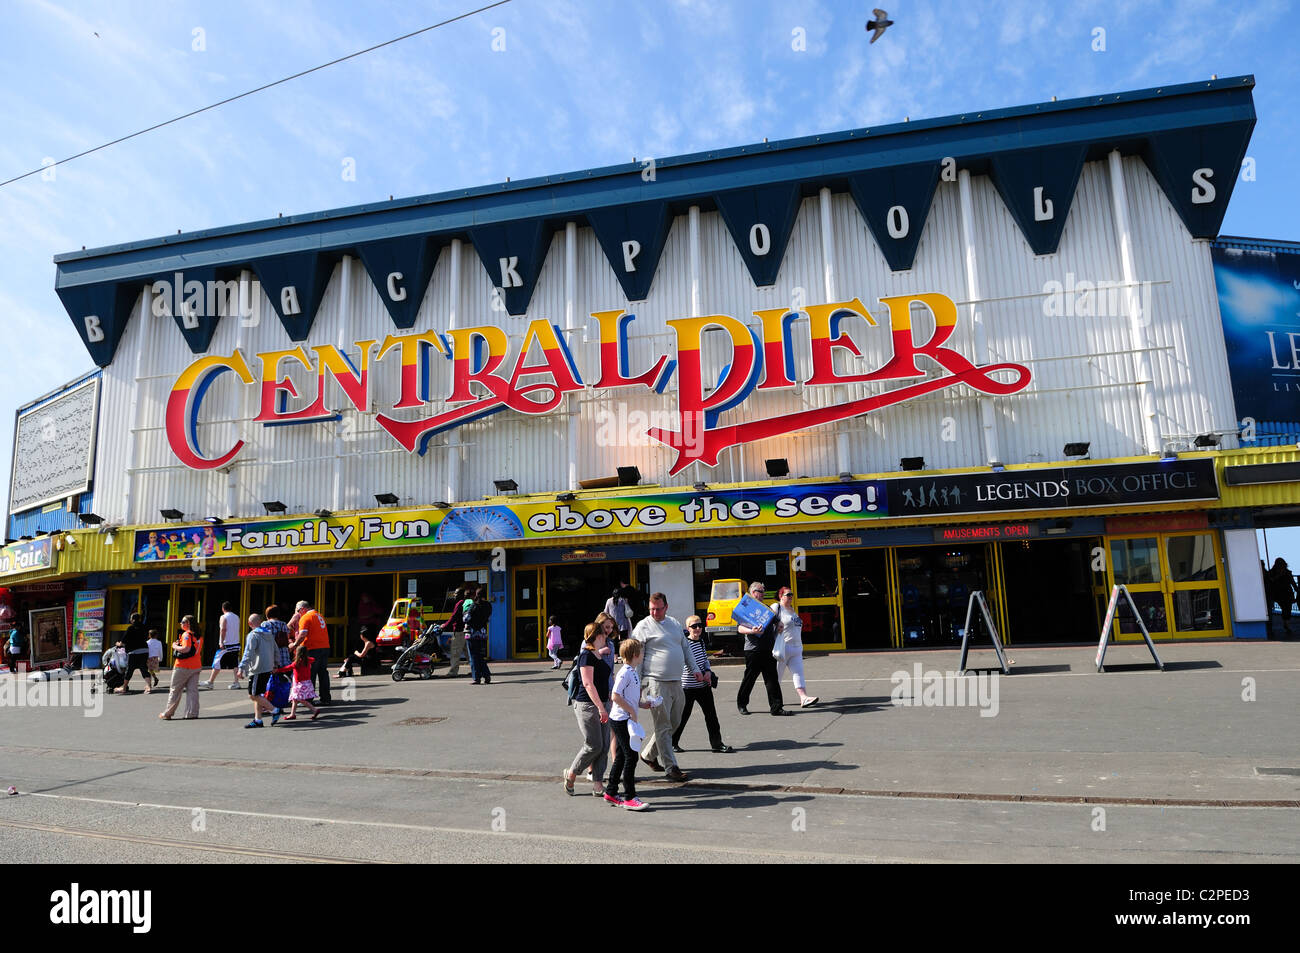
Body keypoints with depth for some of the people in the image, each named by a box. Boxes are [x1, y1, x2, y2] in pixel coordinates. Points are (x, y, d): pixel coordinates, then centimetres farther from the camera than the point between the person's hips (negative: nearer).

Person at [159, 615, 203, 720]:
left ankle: (167, 713, 14)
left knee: (175, 690, 6)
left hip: (183, 667, -7)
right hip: (196, 667, 7)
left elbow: (186, 649, -25)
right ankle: (192, 713, 3)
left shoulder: (186, 634, -13)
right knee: (192, 690, 6)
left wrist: (175, 646, -10)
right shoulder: (199, 636, 11)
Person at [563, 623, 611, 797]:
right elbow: (588, 684, -20)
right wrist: (601, 708, -23)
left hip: (601, 704, 9)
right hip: (587, 705, -9)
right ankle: (571, 774, 15)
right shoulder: (586, 655, -14)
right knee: (594, 745, -5)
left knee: (604, 745, 5)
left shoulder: (599, 656, 14)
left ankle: (597, 784, 10)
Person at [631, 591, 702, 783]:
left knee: (673, 723, 13)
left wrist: (694, 668, 19)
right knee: (664, 726, -3)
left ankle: (648, 754, 29)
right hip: (657, 683, -7)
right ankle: (671, 767, 3)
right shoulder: (643, 626, -4)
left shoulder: (675, 624, 15)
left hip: (676, 682, 7)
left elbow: (685, 647, 25)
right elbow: (636, 656, -6)